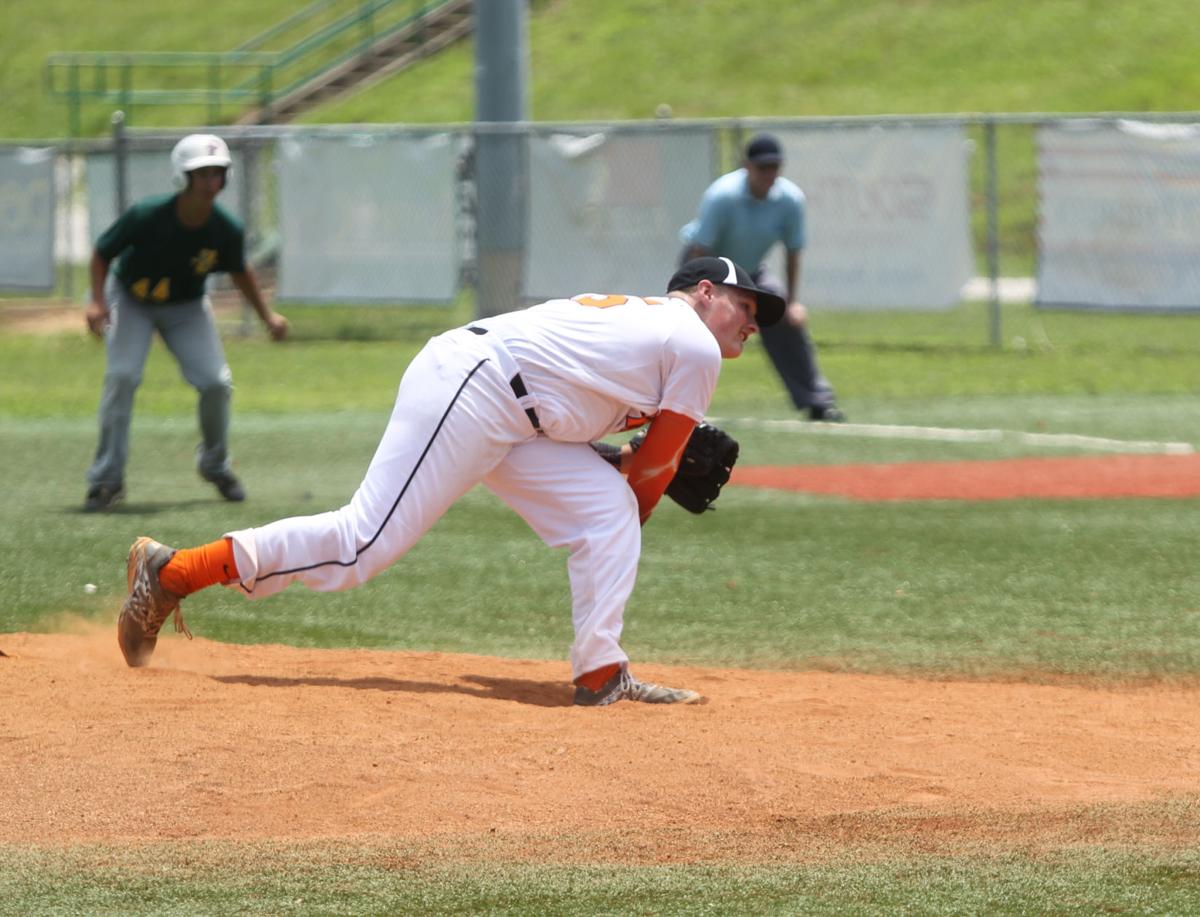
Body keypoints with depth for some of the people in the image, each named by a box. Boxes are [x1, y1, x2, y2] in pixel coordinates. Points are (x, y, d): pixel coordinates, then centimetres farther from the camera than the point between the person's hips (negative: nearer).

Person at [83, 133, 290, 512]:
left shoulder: (227, 230, -22)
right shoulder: (146, 216, -30)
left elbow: (239, 272, 1)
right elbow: (102, 253, -15)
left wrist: (268, 316, 1)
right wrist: (98, 301, -27)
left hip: (186, 307, 2)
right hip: (131, 300, -2)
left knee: (216, 382, -10)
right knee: (122, 376, -22)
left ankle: (215, 464, 19)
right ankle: (107, 478, -12)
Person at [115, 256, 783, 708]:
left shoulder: (636, 316, 27)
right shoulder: (695, 347, 0)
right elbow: (654, 470, 5)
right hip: (464, 392, -10)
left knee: (606, 505, 7)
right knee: (363, 543, -13)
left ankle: (601, 675, 0)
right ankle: (172, 573, -9)